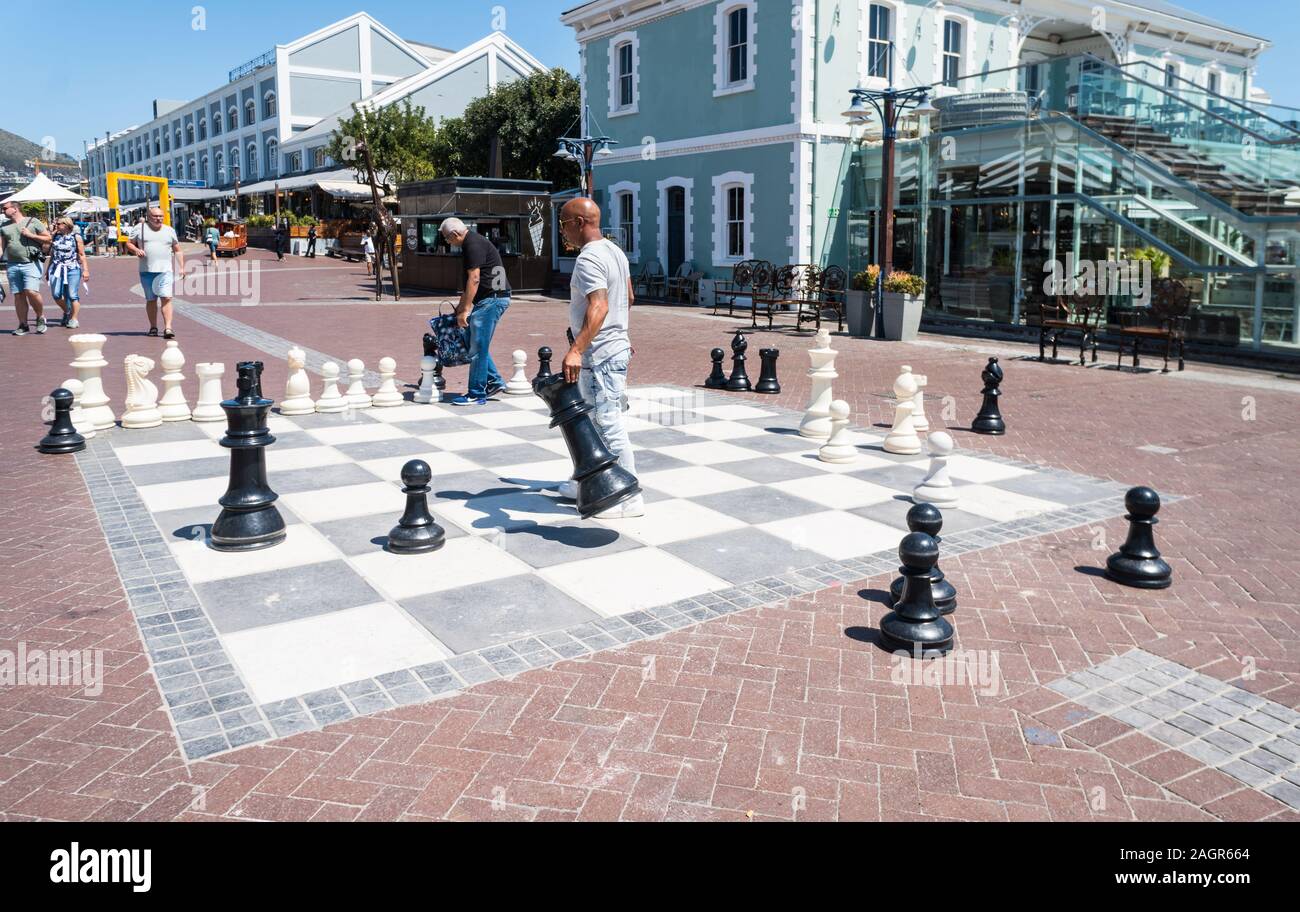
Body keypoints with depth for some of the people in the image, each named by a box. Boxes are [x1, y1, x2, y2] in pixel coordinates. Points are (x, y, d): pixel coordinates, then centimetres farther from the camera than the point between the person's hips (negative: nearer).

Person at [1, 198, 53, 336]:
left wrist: (31, 235, -7)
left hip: (31, 264, -5)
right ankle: (23, 325, 10)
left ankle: (41, 317, 5)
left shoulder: (33, 222, 4)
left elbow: (48, 238, 4)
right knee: (18, 295, 4)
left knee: (31, 292, -18)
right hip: (12, 265, 5)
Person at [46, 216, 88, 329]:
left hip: (72, 269, -4)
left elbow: (82, 255, 2)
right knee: (56, 295, -2)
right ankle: (66, 312, 21)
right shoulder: (55, 237, 14)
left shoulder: (76, 237, 1)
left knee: (72, 295, -5)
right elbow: (52, 255, 20)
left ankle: (73, 319, 5)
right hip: (57, 269, 4)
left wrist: (85, 269, -6)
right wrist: (47, 270, 21)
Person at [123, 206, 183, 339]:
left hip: (165, 271, 0)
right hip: (146, 271, 1)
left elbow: (178, 250, 16)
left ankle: (168, 328, -18)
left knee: (166, 298, -14)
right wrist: (136, 250, -10)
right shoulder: (140, 229, 8)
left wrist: (182, 267, 7)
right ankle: (153, 327, 18)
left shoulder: (169, 230, 13)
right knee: (151, 300, 7)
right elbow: (129, 243, 12)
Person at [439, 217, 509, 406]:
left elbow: (474, 279, -21)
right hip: (490, 298, 10)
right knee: (478, 345, 15)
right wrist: (461, 305, 26)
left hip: (492, 298, -10)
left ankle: (476, 394, 0)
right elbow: (470, 280, 24)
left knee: (477, 348, -6)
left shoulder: (473, 245, -15)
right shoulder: (470, 243, 17)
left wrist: (465, 310, -20)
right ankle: (494, 381, 22)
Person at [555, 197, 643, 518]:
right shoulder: (615, 251, 13)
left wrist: (576, 349, -41)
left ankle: (629, 498, 1)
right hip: (616, 345, 11)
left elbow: (599, 306, -32)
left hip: (600, 354, -11)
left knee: (609, 425, -5)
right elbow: (628, 297, 24)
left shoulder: (589, 258, -18)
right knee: (591, 420, 20)